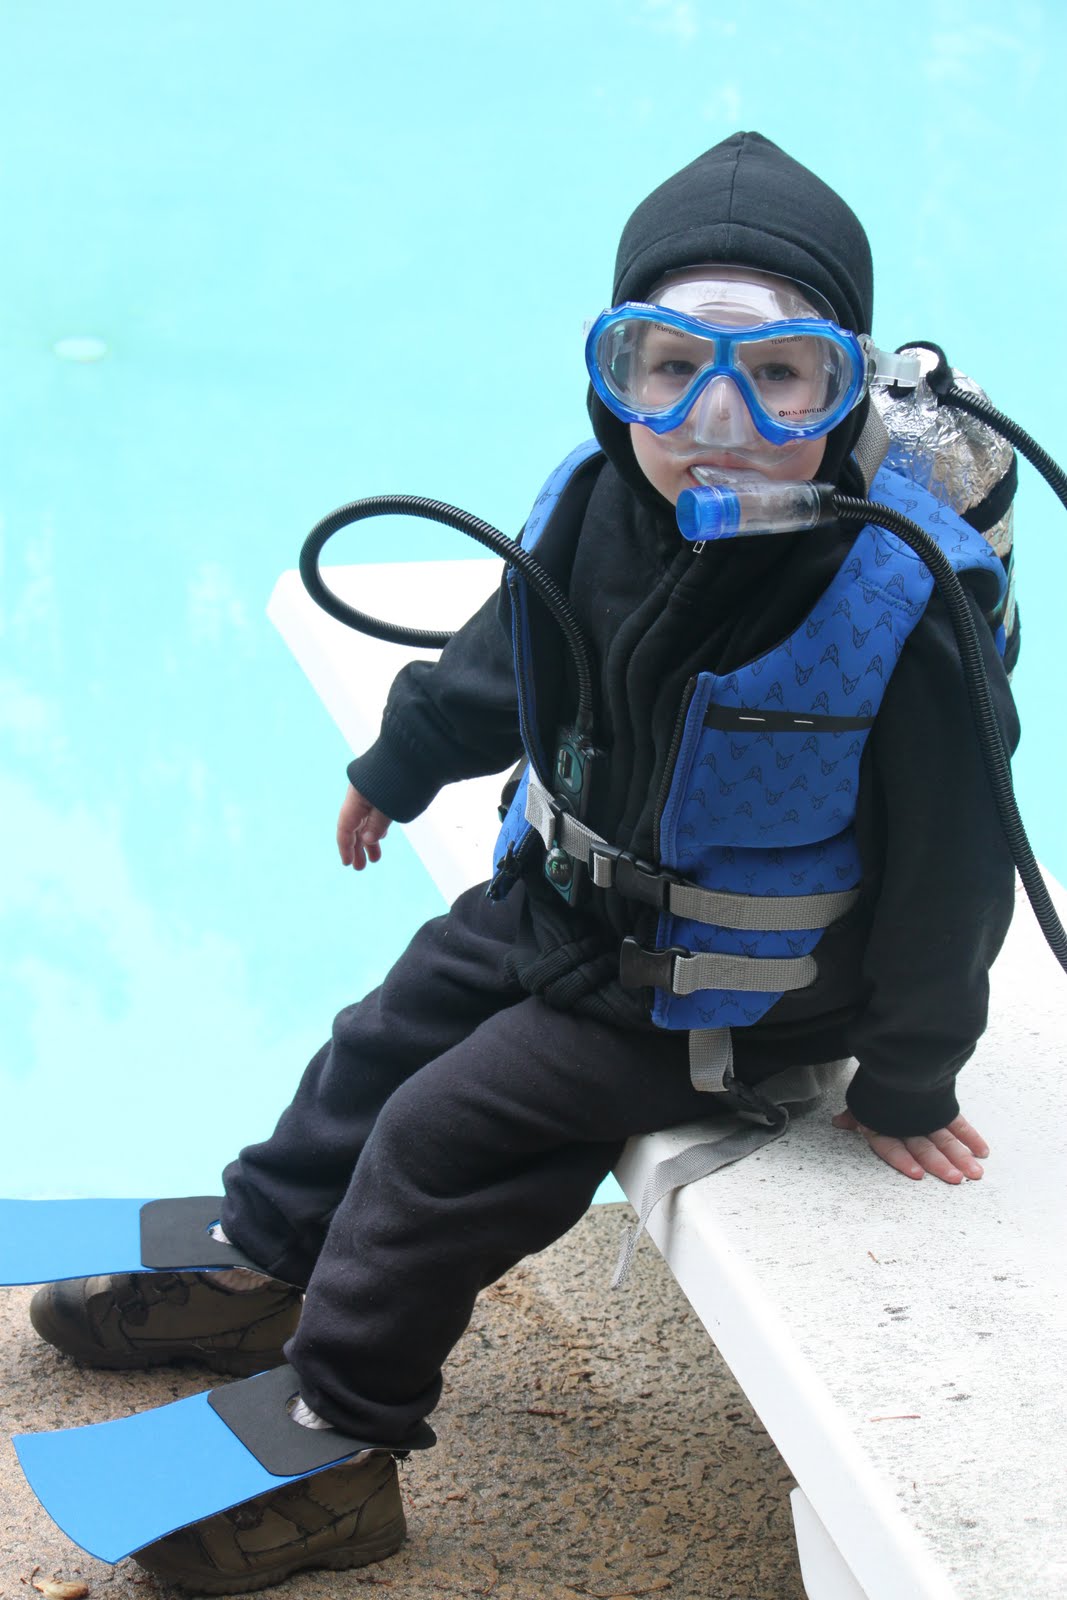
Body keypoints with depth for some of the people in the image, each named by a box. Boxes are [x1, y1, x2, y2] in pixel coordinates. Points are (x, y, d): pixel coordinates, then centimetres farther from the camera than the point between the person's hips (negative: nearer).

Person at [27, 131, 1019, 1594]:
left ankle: (337, 1444, 9)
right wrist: (397, 767, 23)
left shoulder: (905, 610, -36)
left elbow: (946, 869, -23)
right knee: (382, 1043, 17)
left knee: (446, 1134, -8)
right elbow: (504, 661, 7)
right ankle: (257, 1275, 40)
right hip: (571, 890, 7)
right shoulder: (608, 507, -16)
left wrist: (906, 1087, -12)